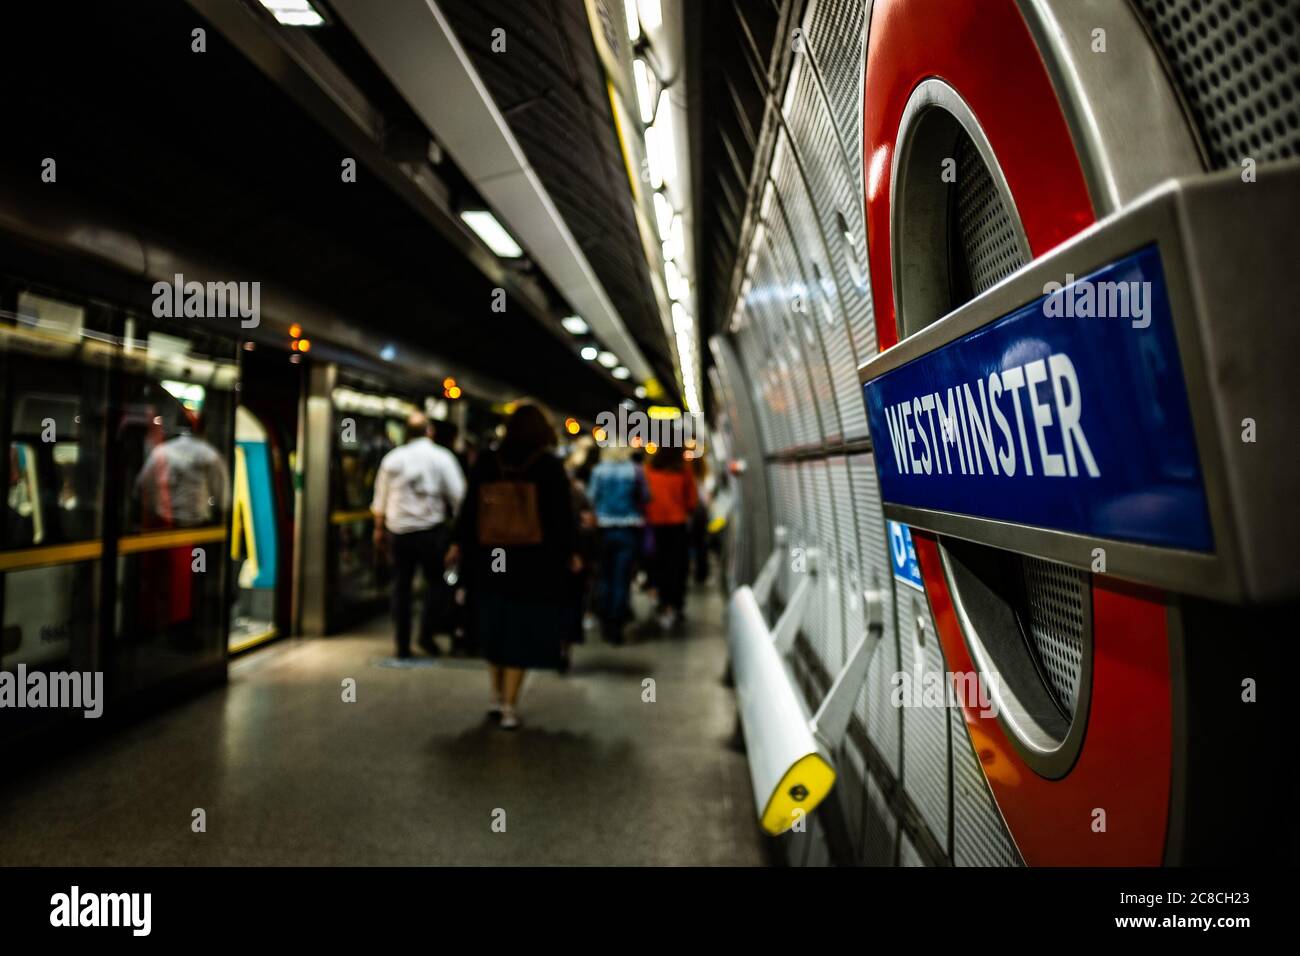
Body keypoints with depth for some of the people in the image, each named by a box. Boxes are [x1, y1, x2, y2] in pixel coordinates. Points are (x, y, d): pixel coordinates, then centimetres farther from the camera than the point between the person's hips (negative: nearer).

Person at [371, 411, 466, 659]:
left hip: (398, 530, 4)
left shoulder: (392, 458, 7)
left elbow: (380, 500, 14)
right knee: (436, 582, 10)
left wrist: (379, 529, 25)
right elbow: (458, 496, -8)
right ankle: (426, 634, -1)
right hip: (431, 530, -3)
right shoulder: (441, 457, -3)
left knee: (401, 586, 10)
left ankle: (402, 645, 13)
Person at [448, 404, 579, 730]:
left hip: (491, 558, 3)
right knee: (521, 630, 5)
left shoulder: (486, 463, 2)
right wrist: (570, 553, 4)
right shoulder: (550, 466, -5)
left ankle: (497, 698, 27)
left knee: (495, 626, 18)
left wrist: (458, 543, 14)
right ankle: (509, 706, 8)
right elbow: (563, 513, -5)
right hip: (534, 560, -3)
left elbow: (469, 507, 5)